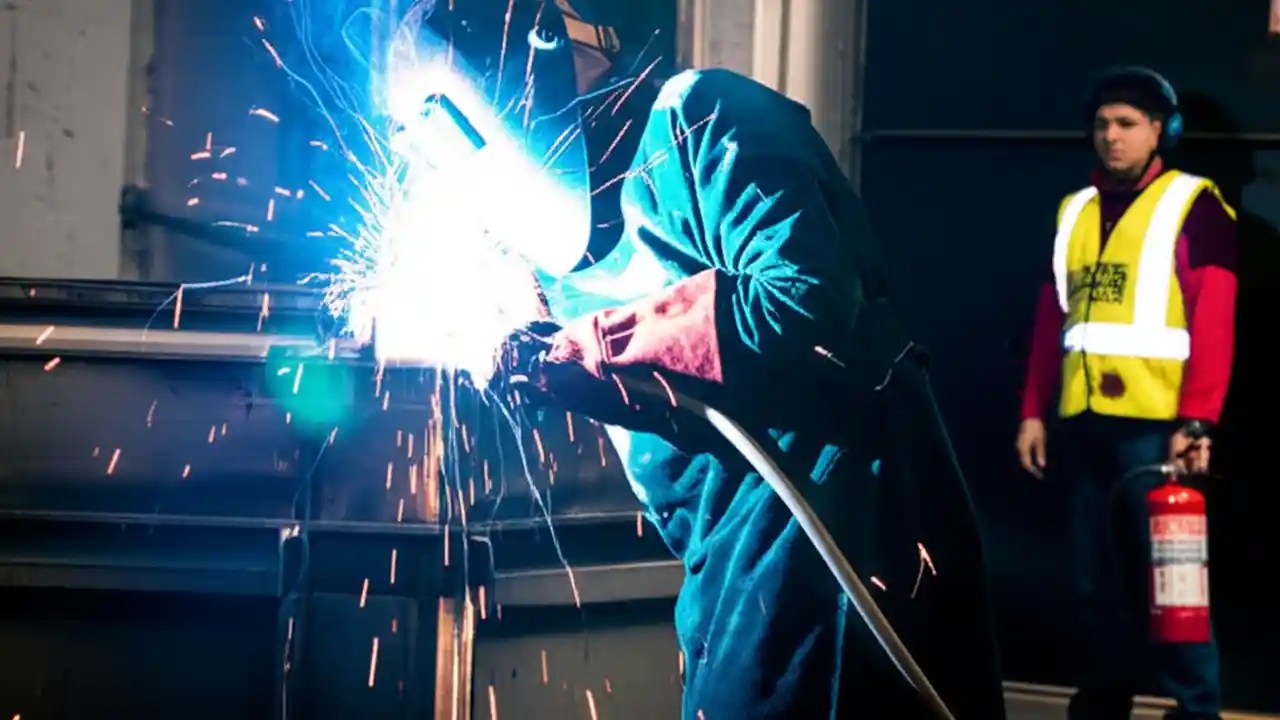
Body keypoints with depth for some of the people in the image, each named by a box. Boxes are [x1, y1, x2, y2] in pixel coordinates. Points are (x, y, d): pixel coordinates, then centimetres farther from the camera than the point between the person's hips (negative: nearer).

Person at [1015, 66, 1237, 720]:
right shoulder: (1074, 212, 17)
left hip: (1154, 422, -6)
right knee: (1097, 577, 10)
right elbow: (1050, 317, 18)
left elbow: (1215, 320, -8)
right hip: (1083, 421, 6)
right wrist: (1033, 412, 11)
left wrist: (1197, 420, -16)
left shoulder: (1193, 206, -1)